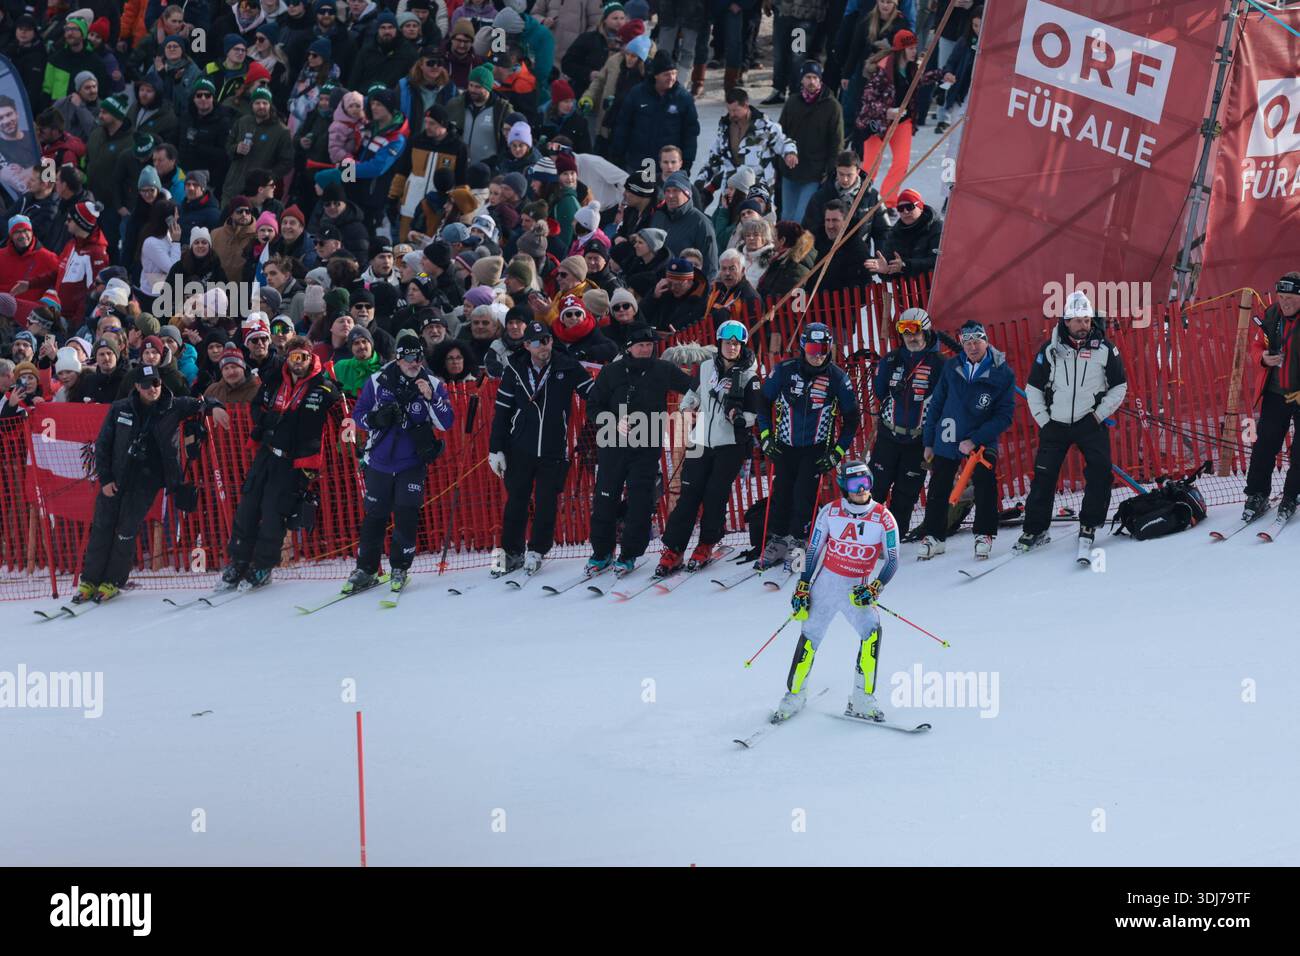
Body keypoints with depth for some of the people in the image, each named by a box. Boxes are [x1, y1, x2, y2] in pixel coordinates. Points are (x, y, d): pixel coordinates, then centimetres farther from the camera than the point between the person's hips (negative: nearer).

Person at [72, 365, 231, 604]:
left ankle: (113, 582, 9)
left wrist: (213, 407, -29)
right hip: (116, 477, 1)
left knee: (126, 531, -4)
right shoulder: (119, 410, 2)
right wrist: (104, 478, -1)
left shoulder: (172, 407, 1)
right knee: (102, 528, 1)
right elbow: (103, 445, 5)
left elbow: (196, 404, -5)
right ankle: (90, 580, 10)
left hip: (147, 480, -1)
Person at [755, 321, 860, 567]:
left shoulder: (837, 377, -8)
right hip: (784, 446, 2)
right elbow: (764, 402, 6)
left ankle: (796, 542, 0)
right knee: (781, 494, 2)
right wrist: (765, 436, 0)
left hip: (816, 449, -1)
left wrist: (837, 453, -6)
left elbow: (851, 418, -1)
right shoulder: (785, 370, -7)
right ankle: (776, 542, 13)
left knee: (804, 497, -10)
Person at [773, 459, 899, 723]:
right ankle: (794, 696, 20)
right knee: (810, 637, -1)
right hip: (826, 582, 1)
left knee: (871, 630, -24)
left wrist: (874, 588, -21)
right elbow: (813, 550, 4)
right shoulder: (830, 512, -4)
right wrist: (802, 587, 1)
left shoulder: (883, 519, -7)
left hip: (858, 589, -1)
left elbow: (892, 561, -6)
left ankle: (862, 700, -17)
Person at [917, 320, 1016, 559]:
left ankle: (984, 536, -1)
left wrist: (975, 440, -20)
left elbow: (1004, 415, -13)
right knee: (938, 488, 7)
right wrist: (929, 442, 6)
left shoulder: (1002, 373, -12)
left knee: (985, 484, -16)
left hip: (983, 440, -3)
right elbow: (936, 404, 5)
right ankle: (933, 537, 21)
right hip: (948, 438, 3)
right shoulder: (952, 367, -4)